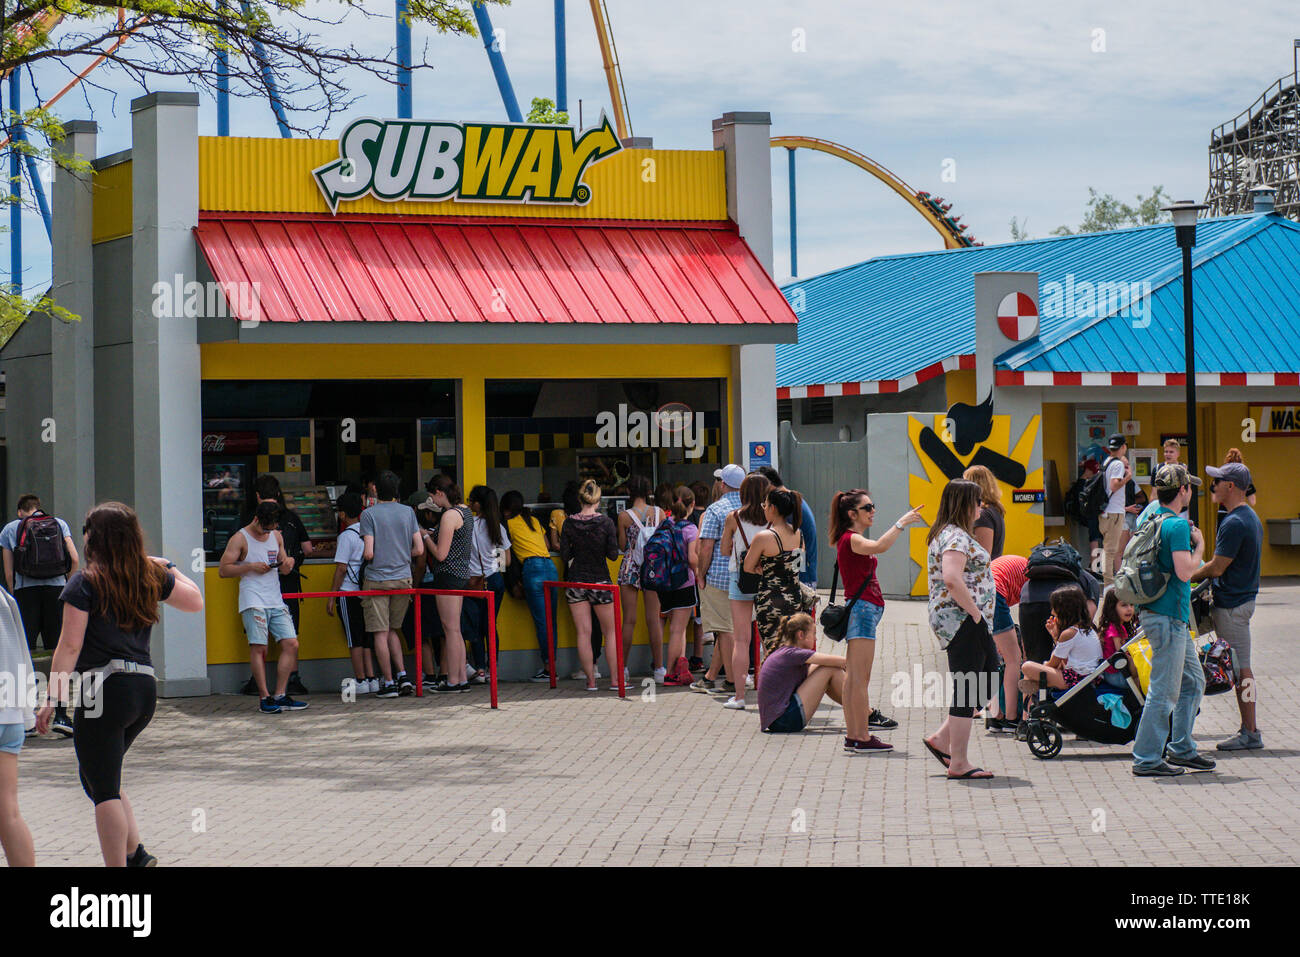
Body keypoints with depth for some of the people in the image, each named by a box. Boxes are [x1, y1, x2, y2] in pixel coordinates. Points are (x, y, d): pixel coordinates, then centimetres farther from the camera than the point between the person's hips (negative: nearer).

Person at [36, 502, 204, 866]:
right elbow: (195, 601, 24)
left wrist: (53, 699, -12)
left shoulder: (85, 583, -6)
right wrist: (168, 569, 35)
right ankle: (135, 854, 15)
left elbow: (70, 646, -12)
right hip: (145, 688, 7)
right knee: (95, 777, 23)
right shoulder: (151, 577, 9)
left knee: (104, 789, -1)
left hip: (104, 688, -7)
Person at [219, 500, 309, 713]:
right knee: (259, 647, -11)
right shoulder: (240, 539, -1)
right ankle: (264, 698, -7)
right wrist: (251, 567, -14)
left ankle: (280, 696, 3)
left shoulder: (276, 536, 17)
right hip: (253, 601, -6)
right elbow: (223, 570, -4)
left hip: (276, 601, 6)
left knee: (291, 644, -2)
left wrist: (287, 562, 2)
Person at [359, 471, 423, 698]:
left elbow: (369, 553, -14)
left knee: (381, 633, 1)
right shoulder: (408, 512, 3)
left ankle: (389, 682, 1)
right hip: (403, 578, 4)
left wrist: (364, 557, 9)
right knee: (392, 630, 17)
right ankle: (403, 676, 7)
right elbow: (419, 550, 2)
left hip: (377, 580, -4)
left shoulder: (369, 514, -8)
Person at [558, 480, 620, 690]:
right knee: (611, 631, 8)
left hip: (576, 581, 1)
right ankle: (615, 680, 5)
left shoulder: (569, 523, -4)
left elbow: (564, 556, -2)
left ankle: (591, 680, 3)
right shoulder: (605, 522, -9)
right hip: (600, 581, -1)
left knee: (583, 633, 4)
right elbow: (613, 554, -8)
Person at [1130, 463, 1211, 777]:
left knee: (1193, 681, 17)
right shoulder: (1177, 525, -17)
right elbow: (1184, 571, -24)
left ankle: (1181, 749, 23)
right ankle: (1147, 759, -2)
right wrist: (1199, 545, -8)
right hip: (1168, 618, -10)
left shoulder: (1148, 518, 12)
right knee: (1164, 691, -5)